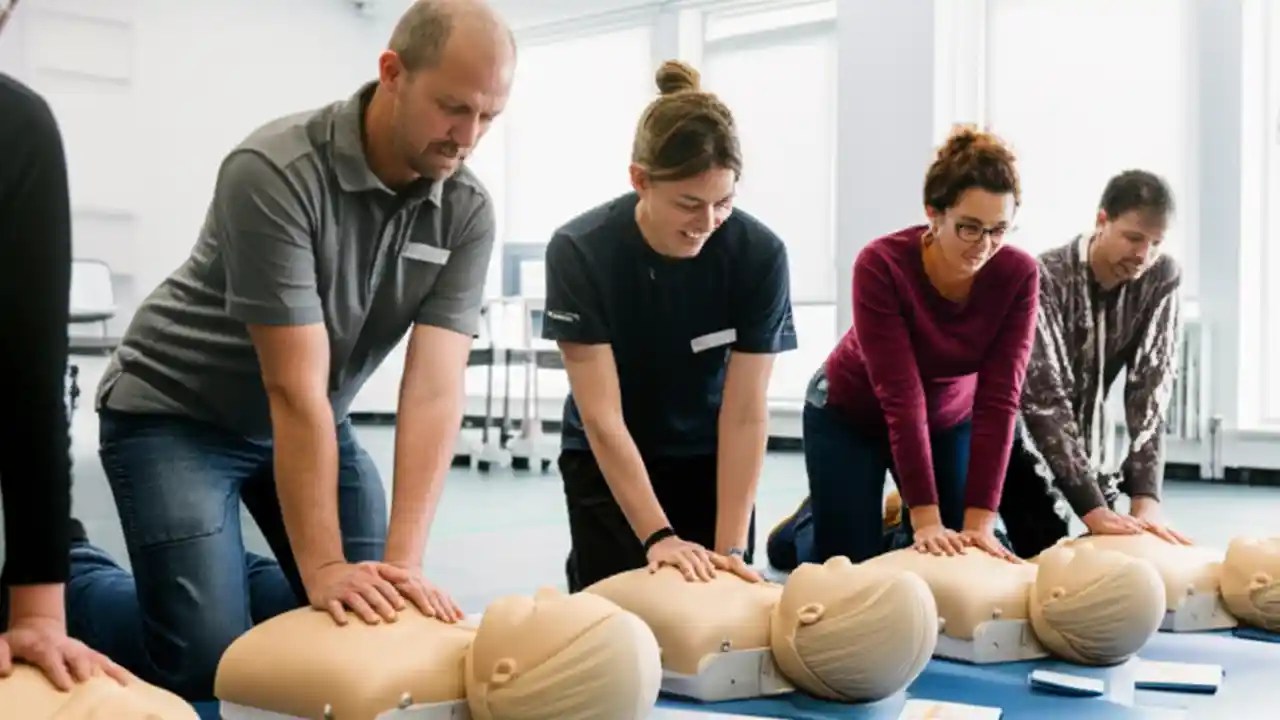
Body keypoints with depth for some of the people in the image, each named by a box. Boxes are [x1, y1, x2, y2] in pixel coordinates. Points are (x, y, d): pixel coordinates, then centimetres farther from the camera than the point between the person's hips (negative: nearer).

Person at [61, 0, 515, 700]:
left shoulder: (468, 211, -13)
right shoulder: (276, 170, -29)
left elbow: (434, 389, -20)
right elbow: (295, 389, -31)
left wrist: (402, 561, -29)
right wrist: (324, 567, -31)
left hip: (316, 422, 6)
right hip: (176, 412, -5)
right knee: (207, 662, -11)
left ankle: (231, 577, 26)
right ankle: (71, 583, 17)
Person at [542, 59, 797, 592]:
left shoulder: (760, 255, -22)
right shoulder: (579, 252, -26)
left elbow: (745, 413, -21)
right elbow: (602, 417, -25)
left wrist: (731, 547, -26)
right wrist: (659, 537, -31)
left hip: (709, 461, 1)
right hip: (607, 465, -1)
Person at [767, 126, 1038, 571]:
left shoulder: (1018, 275, -24)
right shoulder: (881, 265, -33)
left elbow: (997, 400, -26)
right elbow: (900, 397, -35)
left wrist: (978, 522, -30)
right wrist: (927, 519, -37)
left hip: (950, 420, 3)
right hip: (850, 413, -3)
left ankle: (901, 524, 33)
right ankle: (811, 520, 30)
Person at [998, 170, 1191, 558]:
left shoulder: (1162, 279, -13)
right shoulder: (1047, 278, -28)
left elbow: (1150, 390, -18)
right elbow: (1045, 399, -33)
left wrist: (1145, 497, -29)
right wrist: (1092, 508, -40)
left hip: (1087, 431, 5)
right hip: (1021, 428, -5)